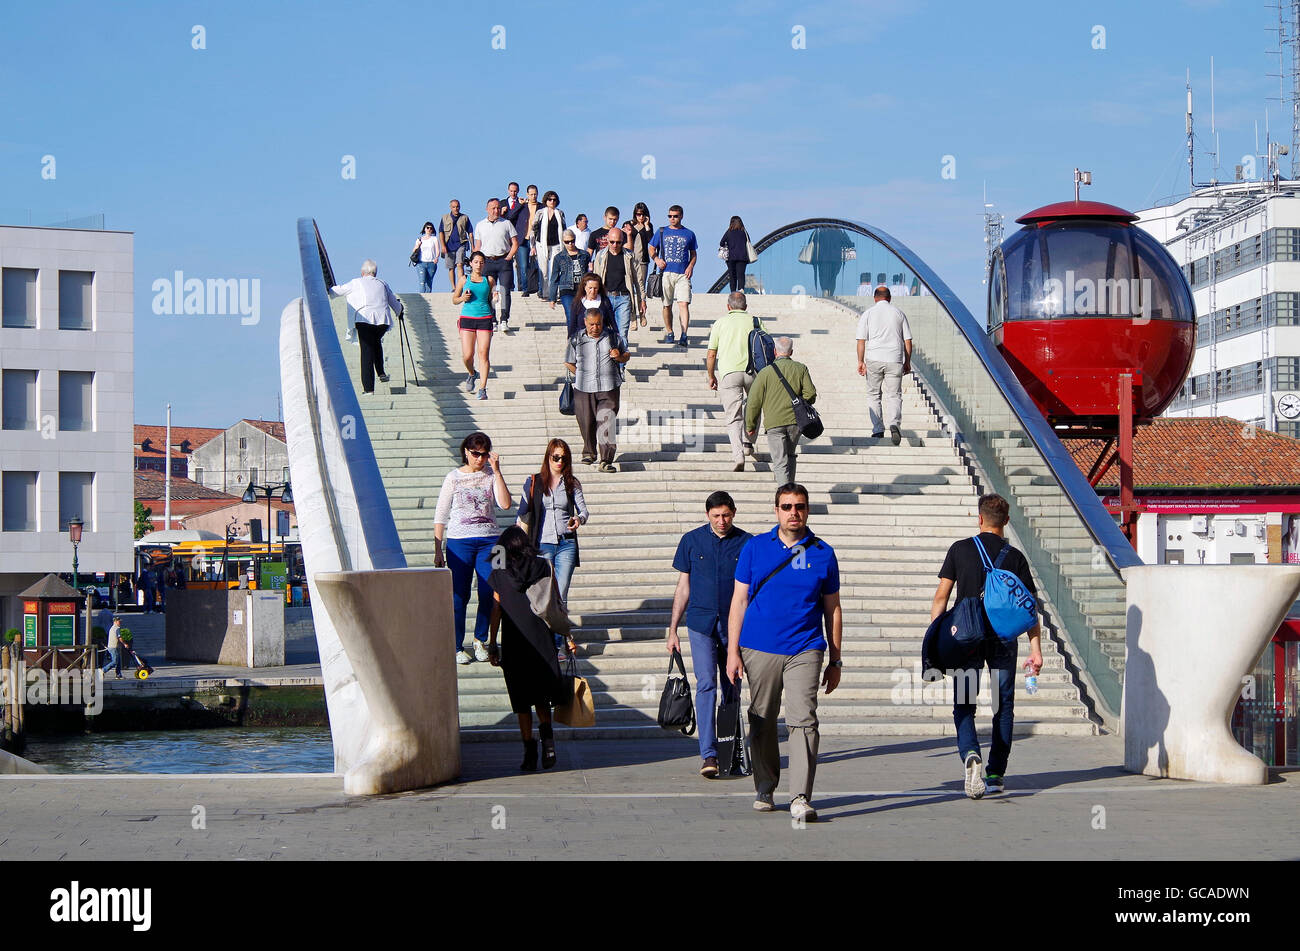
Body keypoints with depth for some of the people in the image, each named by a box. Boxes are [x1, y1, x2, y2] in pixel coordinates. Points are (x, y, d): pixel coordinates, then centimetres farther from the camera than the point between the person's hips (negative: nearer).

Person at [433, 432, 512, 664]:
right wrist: (438, 550, 0)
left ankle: (480, 640, 17)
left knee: (489, 594, -2)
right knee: (459, 596, -3)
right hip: (459, 542, -2)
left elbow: (505, 504, -8)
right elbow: (440, 516, 5)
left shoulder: (491, 475, 7)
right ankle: (456, 647, 6)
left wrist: (497, 471, -11)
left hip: (489, 541, 2)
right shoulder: (454, 478, 3)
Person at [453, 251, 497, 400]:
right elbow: (454, 299, 14)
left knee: (484, 354, -8)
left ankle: (482, 389, -5)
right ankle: (472, 374, 28)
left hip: (484, 319, 0)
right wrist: (463, 298, -5)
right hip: (467, 319, 0)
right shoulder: (464, 280, 9)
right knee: (467, 355, -6)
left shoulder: (489, 280, 10)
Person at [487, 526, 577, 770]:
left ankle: (529, 751, 1)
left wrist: (492, 645, 6)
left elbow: (496, 610, 1)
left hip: (514, 640, -1)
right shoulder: (543, 567, 3)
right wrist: (567, 635, 8)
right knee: (541, 695, 15)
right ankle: (547, 735, -9)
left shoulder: (500, 574, 1)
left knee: (521, 700, 5)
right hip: (541, 638, 1)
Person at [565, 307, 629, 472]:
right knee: (587, 423, 7)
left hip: (608, 389, -1)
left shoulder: (613, 337, 8)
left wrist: (619, 357, -4)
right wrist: (582, 376, 8)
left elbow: (626, 356, 19)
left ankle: (606, 461, -11)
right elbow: (569, 363, 16)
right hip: (584, 390, 1)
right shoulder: (576, 339, 6)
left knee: (606, 424, -11)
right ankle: (589, 452, 33)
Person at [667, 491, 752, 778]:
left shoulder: (746, 543, 2)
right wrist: (673, 630, 6)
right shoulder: (691, 541, 4)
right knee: (706, 684, -12)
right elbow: (683, 588, 9)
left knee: (731, 689, 6)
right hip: (701, 624, -1)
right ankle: (708, 754, -16)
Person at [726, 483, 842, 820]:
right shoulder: (754, 547, 6)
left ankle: (800, 798, -16)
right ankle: (765, 788, 26)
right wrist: (733, 651, 1)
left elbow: (833, 610, 12)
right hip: (758, 649, 1)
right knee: (762, 721, 9)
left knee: (803, 721, -13)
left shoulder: (822, 553, 7)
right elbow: (739, 601, 8)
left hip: (805, 651, -1)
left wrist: (835, 660, 11)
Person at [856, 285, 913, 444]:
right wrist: (907, 362, 16)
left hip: (873, 360, -1)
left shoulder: (867, 314, 4)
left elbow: (861, 340, -3)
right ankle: (894, 424, -22)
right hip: (894, 360, 1)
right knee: (894, 395, 3)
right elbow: (907, 340, 9)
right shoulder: (899, 313, 9)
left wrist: (861, 361, 0)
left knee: (873, 395, 12)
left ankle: (878, 430, 9)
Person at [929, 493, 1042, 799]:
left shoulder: (960, 549, 2)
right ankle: (996, 773, 14)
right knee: (1003, 706, 12)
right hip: (1004, 639, 1)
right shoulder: (1015, 557, 4)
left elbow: (941, 597, 0)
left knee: (963, 707, 4)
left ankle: (971, 755, -23)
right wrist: (1036, 649, -1)